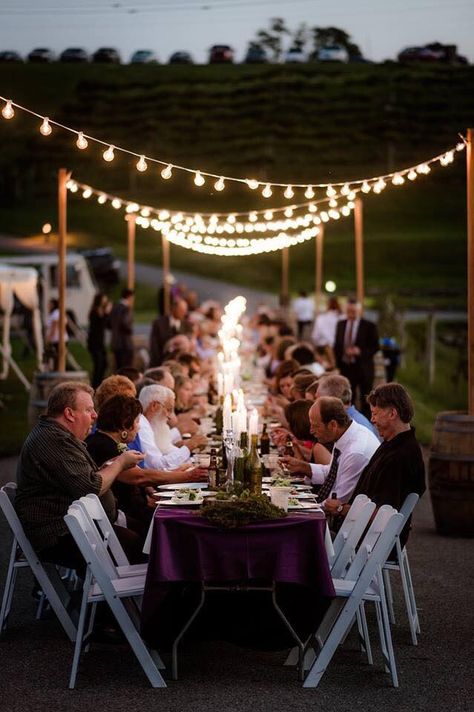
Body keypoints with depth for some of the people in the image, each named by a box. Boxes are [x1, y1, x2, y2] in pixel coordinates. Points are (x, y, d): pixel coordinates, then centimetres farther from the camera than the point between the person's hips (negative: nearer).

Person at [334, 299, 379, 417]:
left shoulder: (369, 326, -7)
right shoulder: (341, 324, 8)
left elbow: (375, 347, -8)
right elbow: (337, 345, 14)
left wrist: (360, 351, -23)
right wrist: (338, 362, 6)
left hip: (363, 369, -4)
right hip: (346, 367, 4)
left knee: (365, 402, 4)